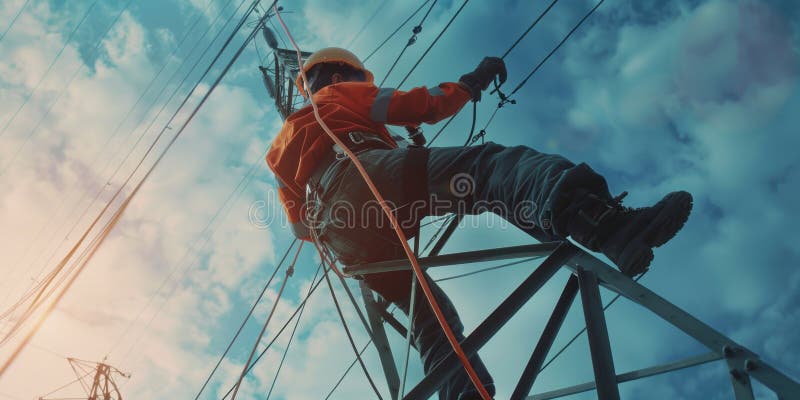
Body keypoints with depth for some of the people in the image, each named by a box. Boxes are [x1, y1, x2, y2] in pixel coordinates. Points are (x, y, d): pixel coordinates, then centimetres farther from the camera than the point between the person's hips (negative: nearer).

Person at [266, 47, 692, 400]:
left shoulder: (281, 149, 44)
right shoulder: (341, 94, 27)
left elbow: (301, 226, 42)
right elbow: (420, 106, 18)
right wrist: (469, 83, 33)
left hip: (347, 244, 7)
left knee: (430, 317, 17)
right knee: (492, 163, -24)